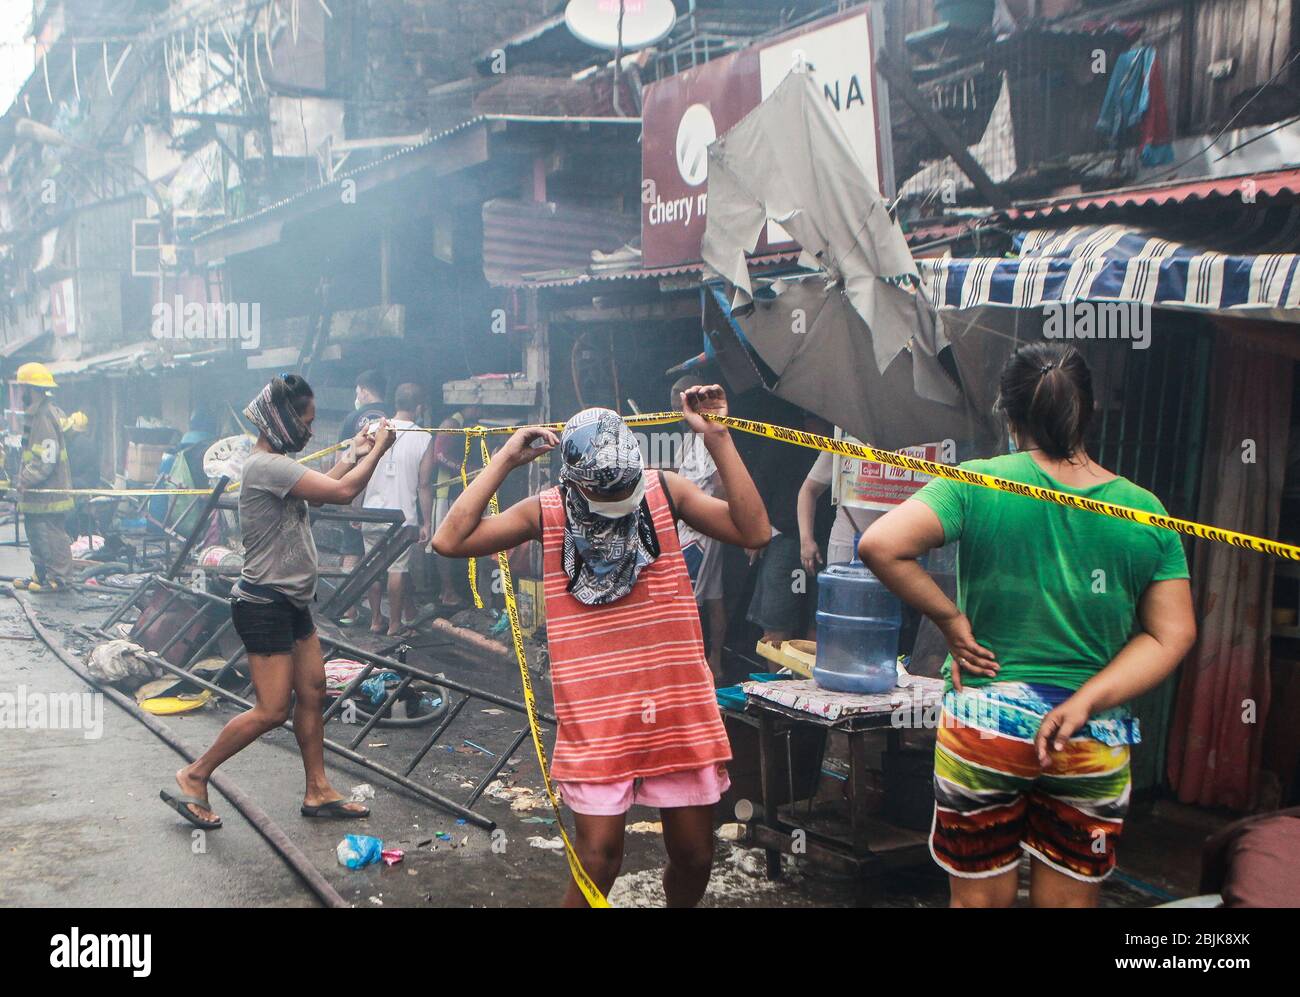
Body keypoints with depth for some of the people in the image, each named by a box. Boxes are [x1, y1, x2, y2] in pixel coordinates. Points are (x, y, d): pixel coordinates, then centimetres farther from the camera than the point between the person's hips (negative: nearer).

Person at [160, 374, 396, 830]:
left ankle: (318, 792, 20)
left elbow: (320, 490, 20)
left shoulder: (276, 464, 10)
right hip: (264, 605, -10)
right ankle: (193, 778, 9)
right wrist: (377, 451, -13)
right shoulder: (267, 466, -22)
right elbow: (342, 491, -26)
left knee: (313, 693, 12)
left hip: (292, 602, 10)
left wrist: (353, 452, 18)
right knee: (272, 710, -6)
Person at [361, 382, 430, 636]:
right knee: (398, 569, 4)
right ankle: (395, 623, 10)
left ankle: (376, 620, 21)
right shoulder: (423, 438, -7)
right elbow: (423, 485, -6)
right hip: (403, 515, -3)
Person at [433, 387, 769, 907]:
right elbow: (450, 541, -13)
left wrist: (717, 439, -14)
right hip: (596, 717, -2)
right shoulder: (547, 512, -3)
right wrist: (505, 459, -12)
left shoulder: (666, 490, 0)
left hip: (678, 706, 2)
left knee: (694, 854, 11)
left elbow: (754, 532, -10)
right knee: (599, 858, -4)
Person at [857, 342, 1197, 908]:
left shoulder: (978, 485, -10)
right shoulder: (1147, 514, -1)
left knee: (979, 898, 14)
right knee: (1070, 899, 16)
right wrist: (1083, 704, -10)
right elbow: (1172, 636, -3)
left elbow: (879, 544, -21)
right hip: (1096, 745, 2)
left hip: (983, 731, -2)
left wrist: (949, 620, -10)